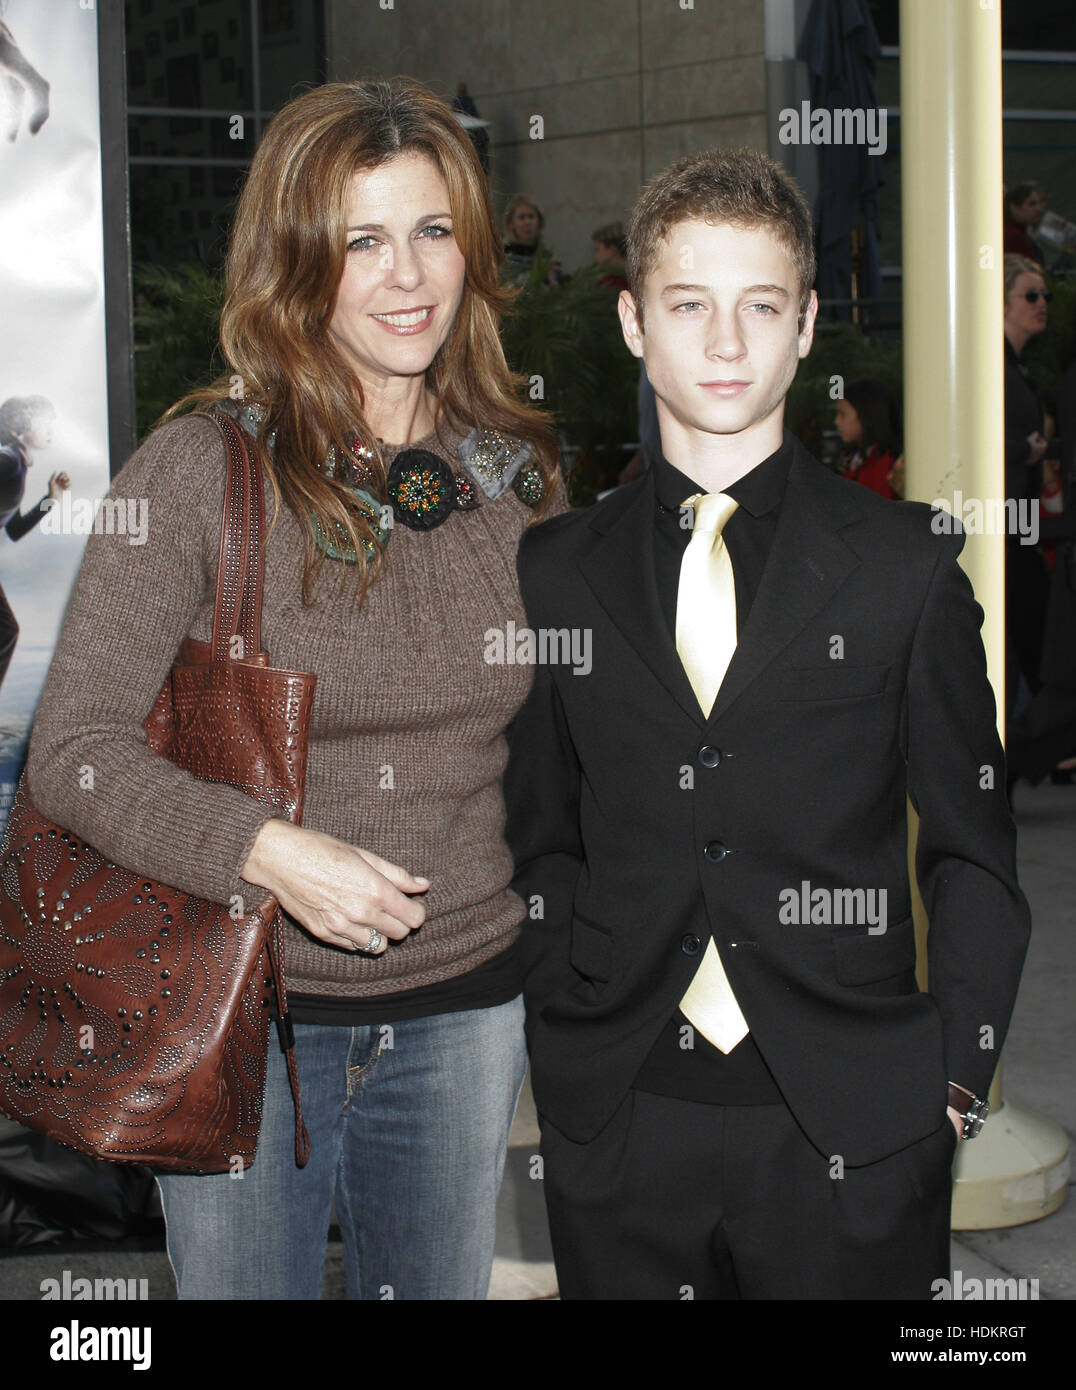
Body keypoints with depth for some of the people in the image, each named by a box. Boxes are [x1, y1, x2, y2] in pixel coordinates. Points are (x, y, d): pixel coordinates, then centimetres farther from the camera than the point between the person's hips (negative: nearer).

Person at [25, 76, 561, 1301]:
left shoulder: (519, 471, 1)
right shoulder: (199, 467, -12)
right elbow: (72, 749, -14)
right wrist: (269, 851, -26)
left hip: (463, 1013, 3)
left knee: (439, 1288, 20)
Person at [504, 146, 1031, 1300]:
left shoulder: (905, 564, 1)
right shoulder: (555, 571, 6)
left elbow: (972, 850, 3)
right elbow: (543, 842, 10)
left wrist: (956, 1078, -3)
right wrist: (564, 1043, 1)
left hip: (851, 1127, -1)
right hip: (617, 1126, 1)